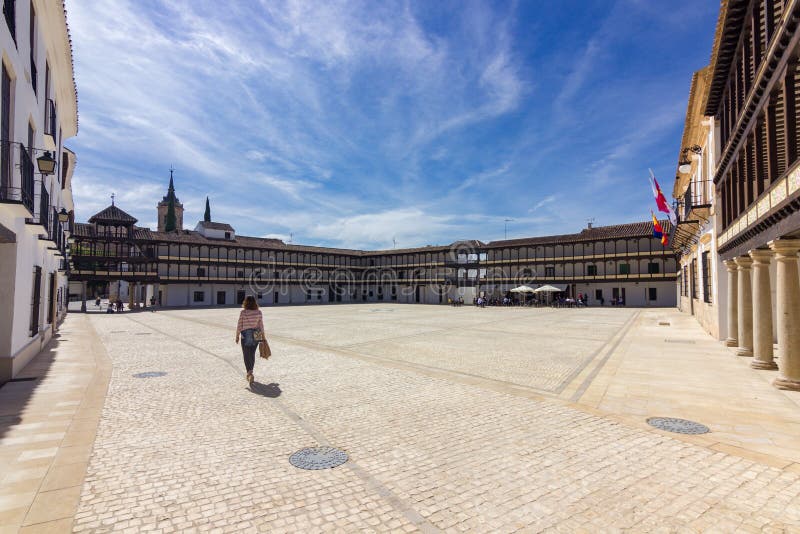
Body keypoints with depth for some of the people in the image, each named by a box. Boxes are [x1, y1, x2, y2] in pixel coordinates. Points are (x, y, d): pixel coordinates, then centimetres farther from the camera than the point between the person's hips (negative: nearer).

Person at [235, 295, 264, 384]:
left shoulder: (243, 312, -12)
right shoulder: (258, 312, -5)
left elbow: (239, 325, -8)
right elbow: (261, 325, -1)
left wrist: (237, 336, 4)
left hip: (245, 335, -3)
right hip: (256, 336, 3)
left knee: (246, 355, 5)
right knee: (252, 354, 16)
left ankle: (250, 373, -10)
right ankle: (249, 373, 27)